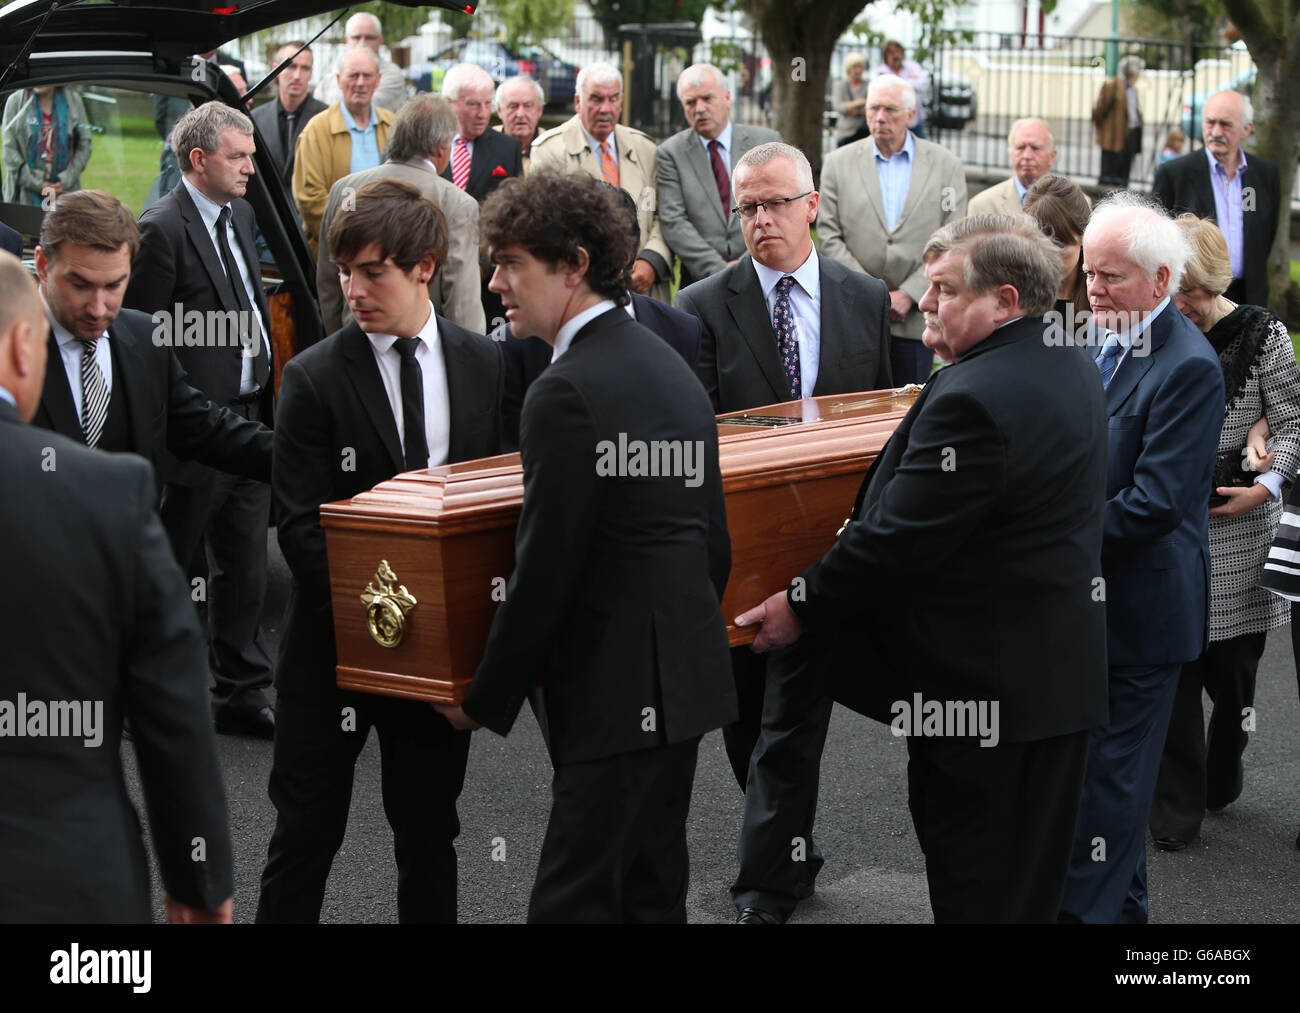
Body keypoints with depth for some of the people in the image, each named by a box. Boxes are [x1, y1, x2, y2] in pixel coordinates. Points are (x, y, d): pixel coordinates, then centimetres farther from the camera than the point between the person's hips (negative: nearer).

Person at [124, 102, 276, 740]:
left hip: (249, 418, 8)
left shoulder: (240, 215, 12)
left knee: (245, 568, 13)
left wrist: (265, 395, 14)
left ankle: (241, 694, 22)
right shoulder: (163, 229, -15)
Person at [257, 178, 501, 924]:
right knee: (308, 828, 4)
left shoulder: (486, 366, 2)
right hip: (337, 637, -2)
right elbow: (300, 523, -10)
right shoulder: (315, 378, -7)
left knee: (430, 827, 14)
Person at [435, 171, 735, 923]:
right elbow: (714, 542, 17)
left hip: (617, 694, -10)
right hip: (685, 679, 10)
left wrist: (487, 701, -6)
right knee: (651, 895, 16)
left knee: (574, 901, -7)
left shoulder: (569, 394, -17)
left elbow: (544, 572, -17)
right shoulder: (672, 366, 13)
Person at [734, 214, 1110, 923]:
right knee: (1031, 882, 18)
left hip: (984, 684, -10)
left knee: (974, 894, 0)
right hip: (1060, 671, 10)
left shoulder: (973, 397, -24)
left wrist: (802, 606, -11)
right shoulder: (1071, 371, 9)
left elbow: (898, 539, -22)